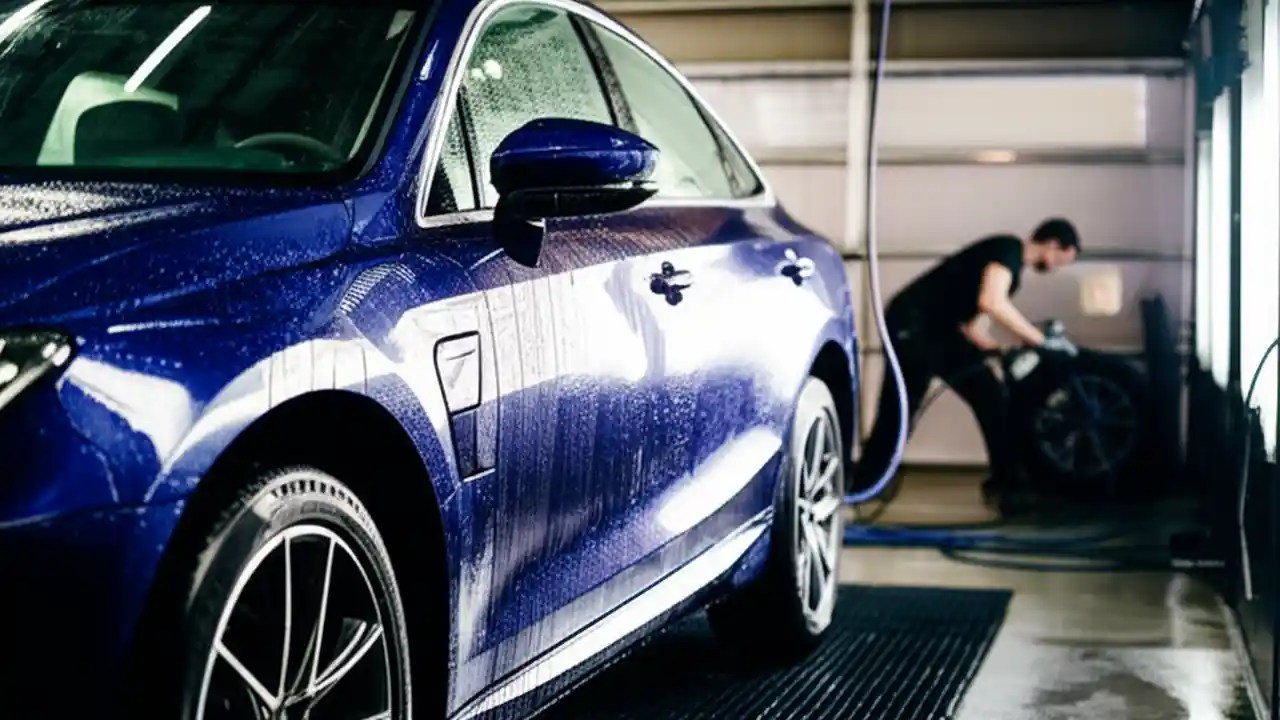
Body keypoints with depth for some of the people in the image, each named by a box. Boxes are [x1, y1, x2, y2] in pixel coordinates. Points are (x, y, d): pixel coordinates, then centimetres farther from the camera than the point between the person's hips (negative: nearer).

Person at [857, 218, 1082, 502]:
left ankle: (1006, 480, 15)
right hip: (911, 326, -10)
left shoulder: (1010, 262, 16)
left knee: (991, 397, 8)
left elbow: (970, 322, 20)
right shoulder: (1008, 249, -12)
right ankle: (860, 486, 0)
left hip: (940, 331, 10)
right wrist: (1039, 339, -20)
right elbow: (991, 303, -30)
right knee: (897, 412, -9)